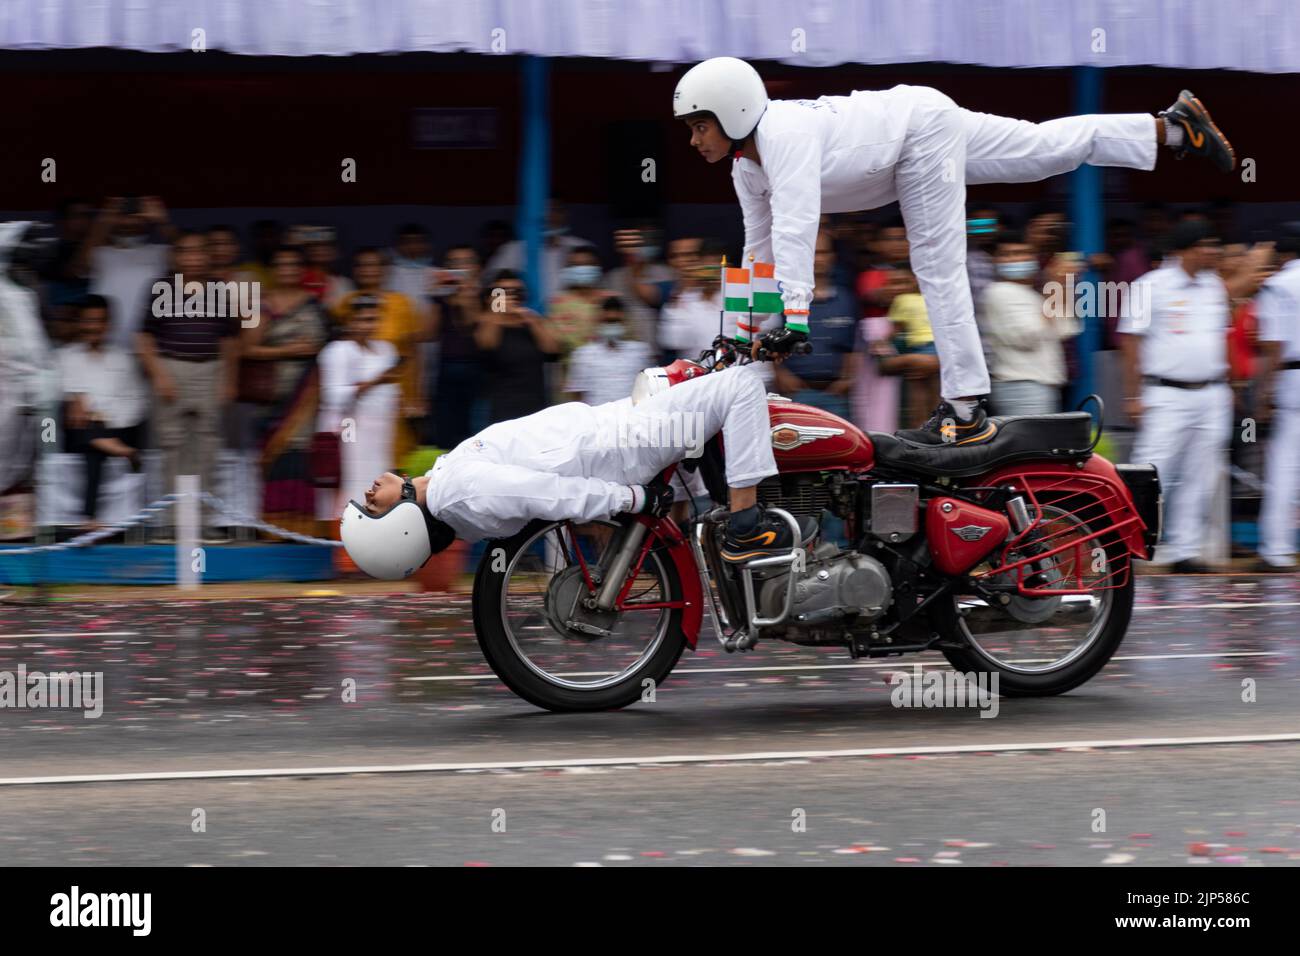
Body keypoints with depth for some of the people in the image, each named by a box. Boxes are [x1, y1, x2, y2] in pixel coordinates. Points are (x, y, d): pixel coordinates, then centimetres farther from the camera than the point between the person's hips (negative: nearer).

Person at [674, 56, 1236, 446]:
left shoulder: (784, 133, -31)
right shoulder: (745, 168, -3)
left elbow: (796, 225, -43)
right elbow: (762, 248, 7)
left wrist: (793, 315, -50)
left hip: (923, 124, -9)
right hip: (919, 118, 9)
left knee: (938, 269, -11)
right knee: (1051, 149, 18)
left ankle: (966, 412, -8)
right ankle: (1172, 126, 29)